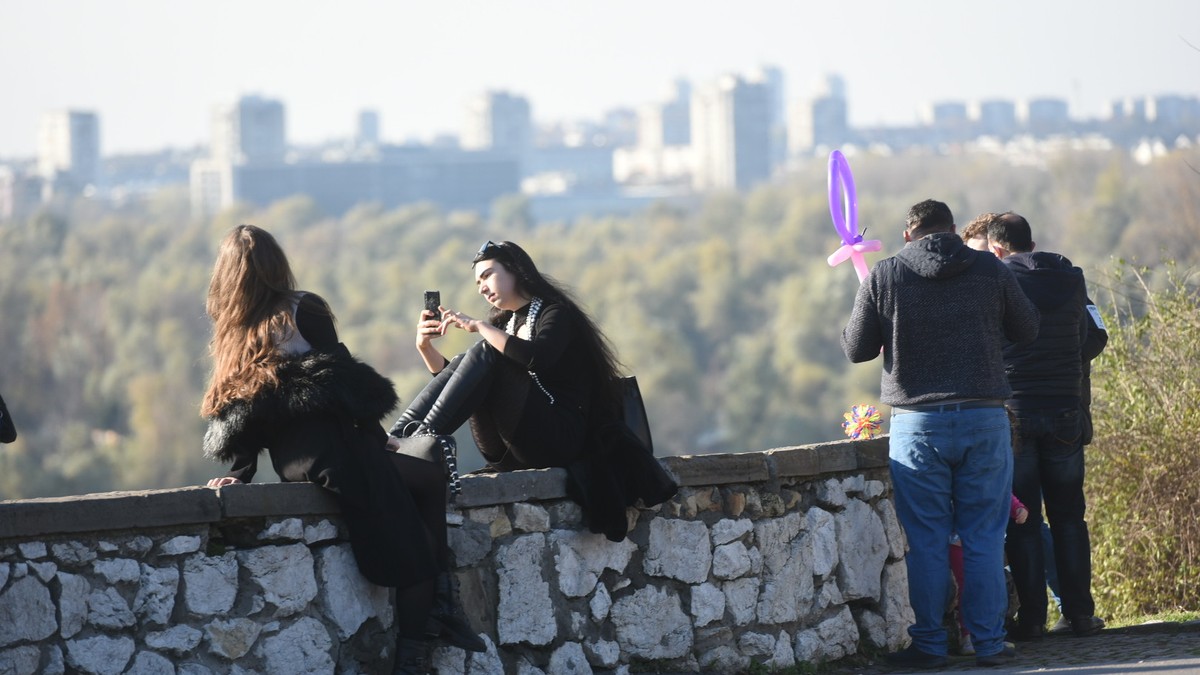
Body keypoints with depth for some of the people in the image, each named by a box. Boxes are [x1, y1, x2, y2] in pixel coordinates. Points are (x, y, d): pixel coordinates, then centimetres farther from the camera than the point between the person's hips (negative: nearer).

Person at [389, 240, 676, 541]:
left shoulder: (555, 313, 1)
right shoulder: (504, 323, 23)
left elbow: (538, 358, -23)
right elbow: (458, 379, 22)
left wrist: (480, 327, -18)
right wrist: (425, 347, 6)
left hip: (561, 436, -7)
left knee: (485, 355, -21)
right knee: (464, 361, -9)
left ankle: (423, 438, -31)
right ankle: (399, 436, -24)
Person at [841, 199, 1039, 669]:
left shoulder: (884, 277, -1)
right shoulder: (990, 271, 1)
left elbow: (856, 349, 4)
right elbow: (1027, 329, 13)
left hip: (917, 424, -1)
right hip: (984, 419, 1)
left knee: (925, 541, 4)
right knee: (984, 537, 5)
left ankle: (928, 644, 5)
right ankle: (988, 643, 5)